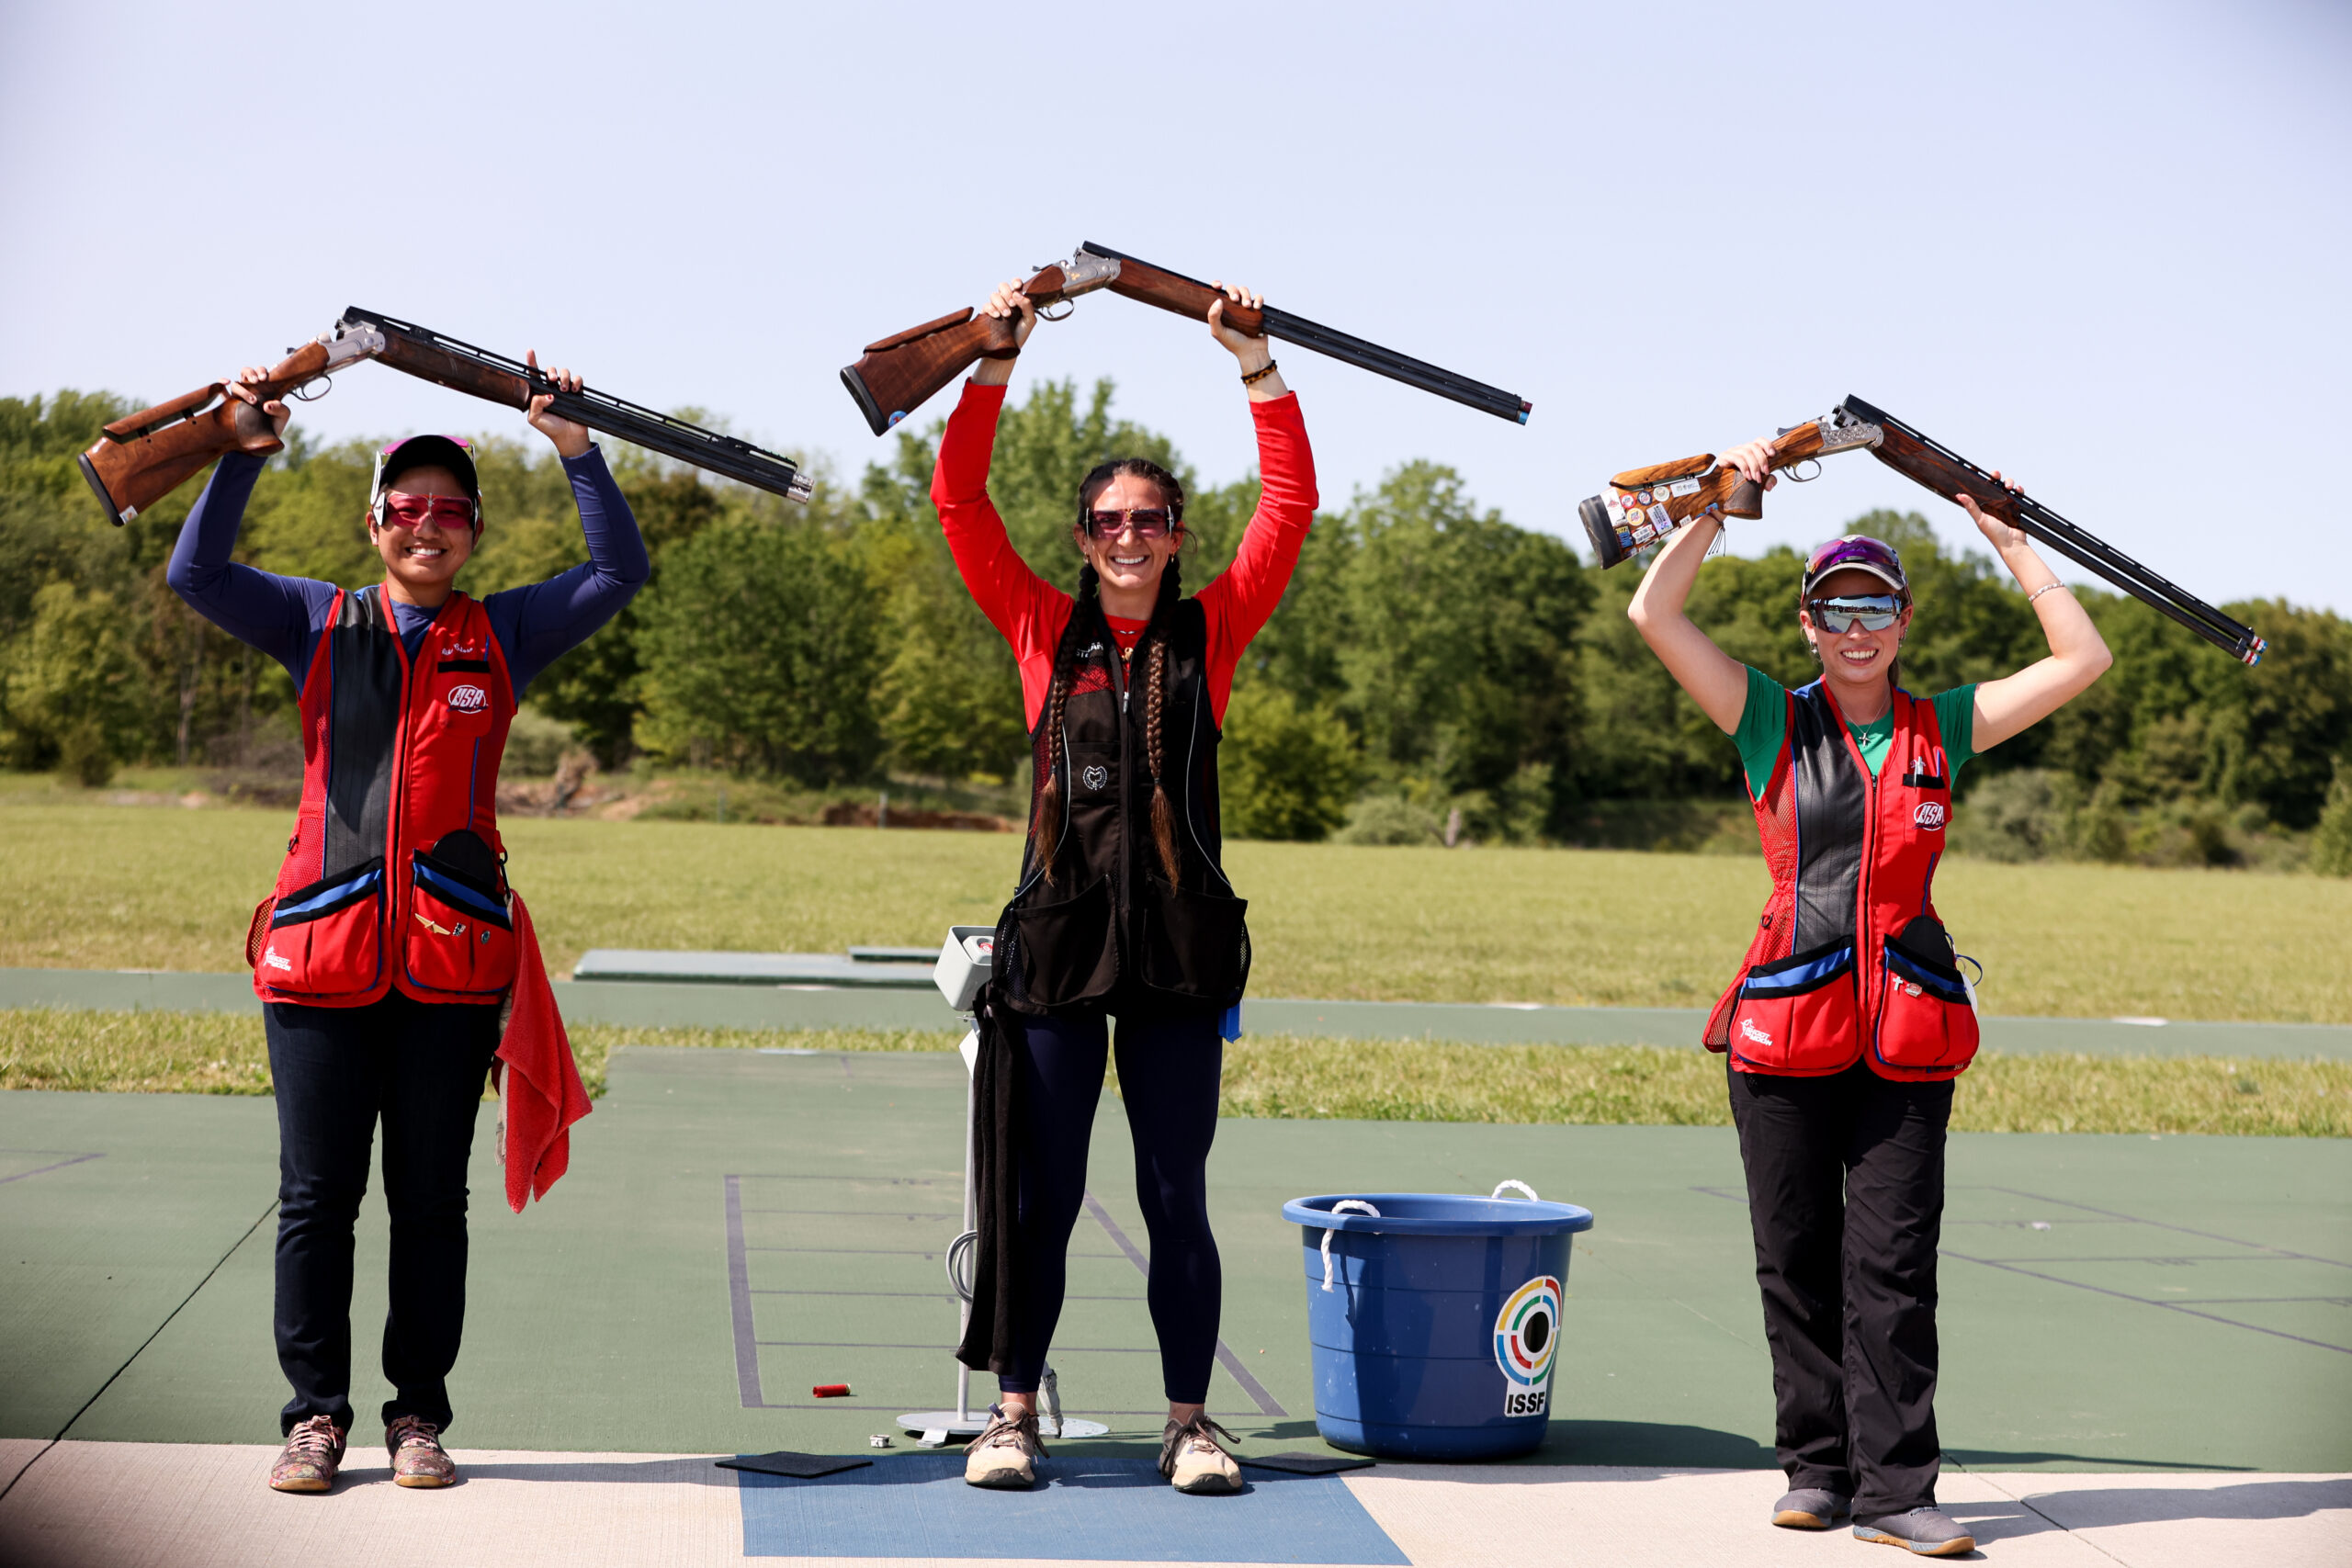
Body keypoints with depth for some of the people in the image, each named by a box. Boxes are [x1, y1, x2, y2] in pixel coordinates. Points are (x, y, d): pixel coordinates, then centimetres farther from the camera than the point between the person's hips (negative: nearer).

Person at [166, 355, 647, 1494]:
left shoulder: (504, 634, 10)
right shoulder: (318, 623, 10)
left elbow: (620, 571, 4)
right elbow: (195, 570, 2)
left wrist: (575, 447, -4)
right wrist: (244, 450, -7)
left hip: (454, 957, 0)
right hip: (322, 949, 0)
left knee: (431, 1199, 6)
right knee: (316, 1197, 2)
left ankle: (419, 1414, 15)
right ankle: (316, 1412, 12)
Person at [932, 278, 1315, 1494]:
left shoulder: (1210, 631, 7)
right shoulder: (1044, 630, 6)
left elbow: (1290, 503, 1)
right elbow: (958, 500, 1)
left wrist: (1255, 364, -2)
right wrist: (996, 359, -4)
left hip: (1179, 941, 0)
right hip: (1060, 936, 0)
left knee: (1176, 1199, 5)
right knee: (1042, 1194, 5)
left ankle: (1189, 1422, 15)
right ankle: (1013, 1415, 15)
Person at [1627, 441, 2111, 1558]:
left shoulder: (1943, 729, 10)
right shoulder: (1772, 721, 5)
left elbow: (2083, 659, 8)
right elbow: (1652, 616, -4)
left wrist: (2006, 539, 7)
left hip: (1909, 1032, 0)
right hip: (1788, 1024, 0)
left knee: (1893, 1264, -2)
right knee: (1797, 1258, 5)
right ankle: (1816, 1468, 18)